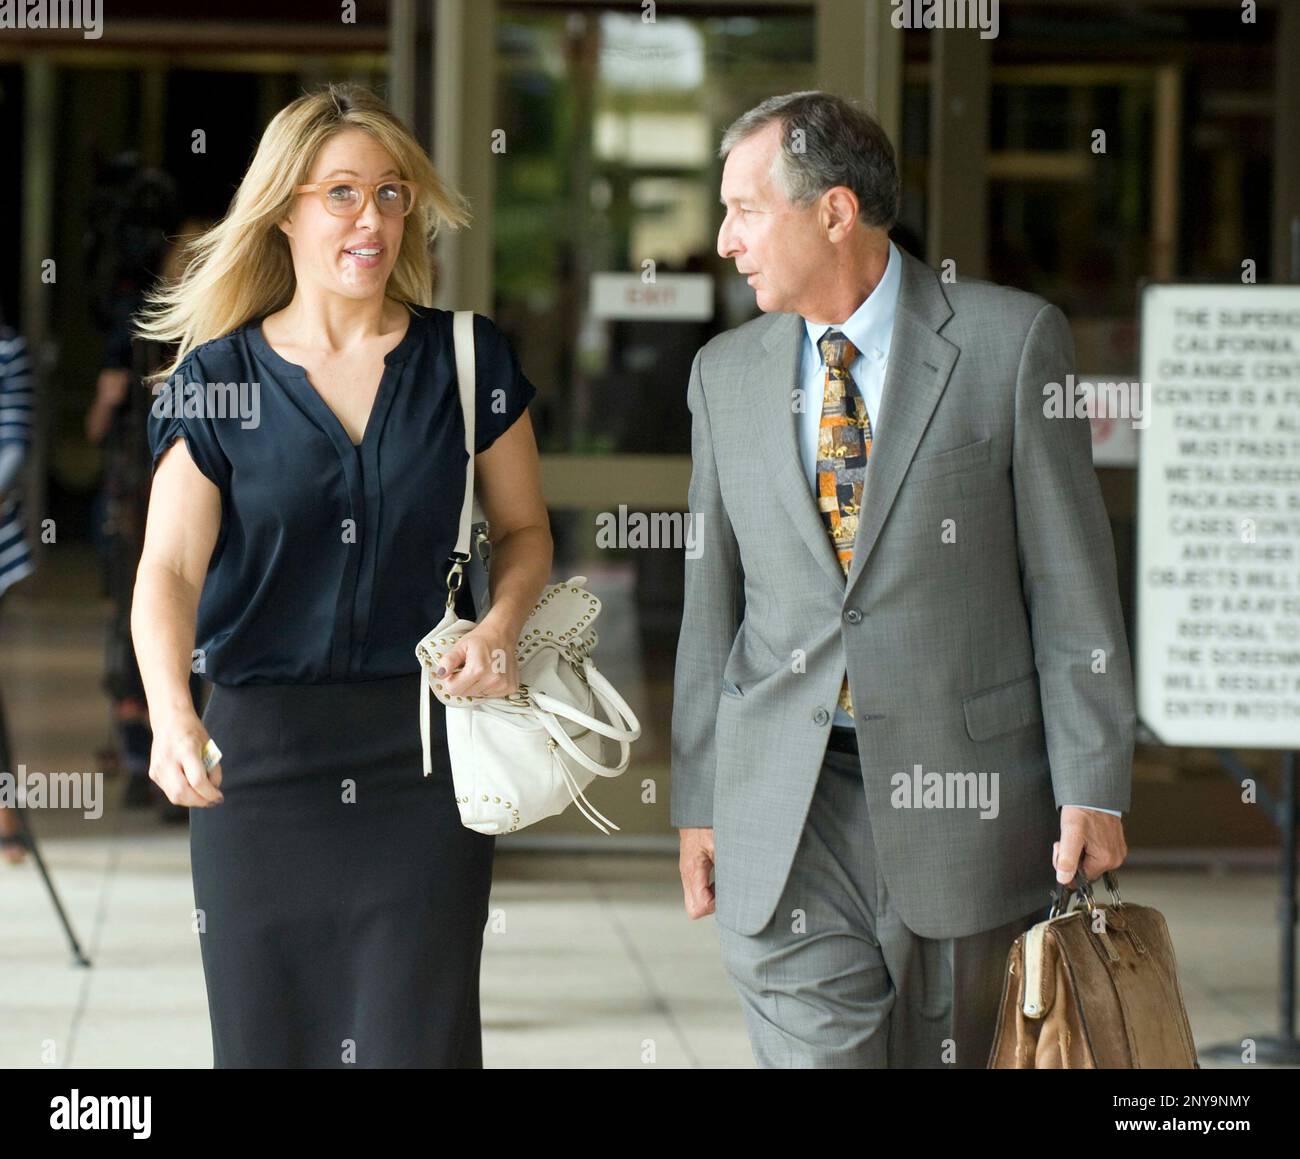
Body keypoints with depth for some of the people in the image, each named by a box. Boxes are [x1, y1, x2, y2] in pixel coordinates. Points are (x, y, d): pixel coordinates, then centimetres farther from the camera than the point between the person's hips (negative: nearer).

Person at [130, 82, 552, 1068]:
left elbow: (524, 529, 13)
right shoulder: (217, 378, 0)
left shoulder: (468, 361, 4)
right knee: (268, 1032, 5)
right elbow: (169, 568, -9)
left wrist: (501, 625, -9)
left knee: (417, 1032, -3)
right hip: (262, 749, 0)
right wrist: (171, 716, -27)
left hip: (424, 745, 0)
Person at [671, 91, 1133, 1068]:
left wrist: (1092, 788, -8)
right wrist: (697, 803, 12)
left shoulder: (1013, 342, -3)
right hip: (783, 802, 3)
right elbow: (713, 598, 14)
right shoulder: (726, 374, 10)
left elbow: (1072, 581, -3)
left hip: (964, 792, -2)